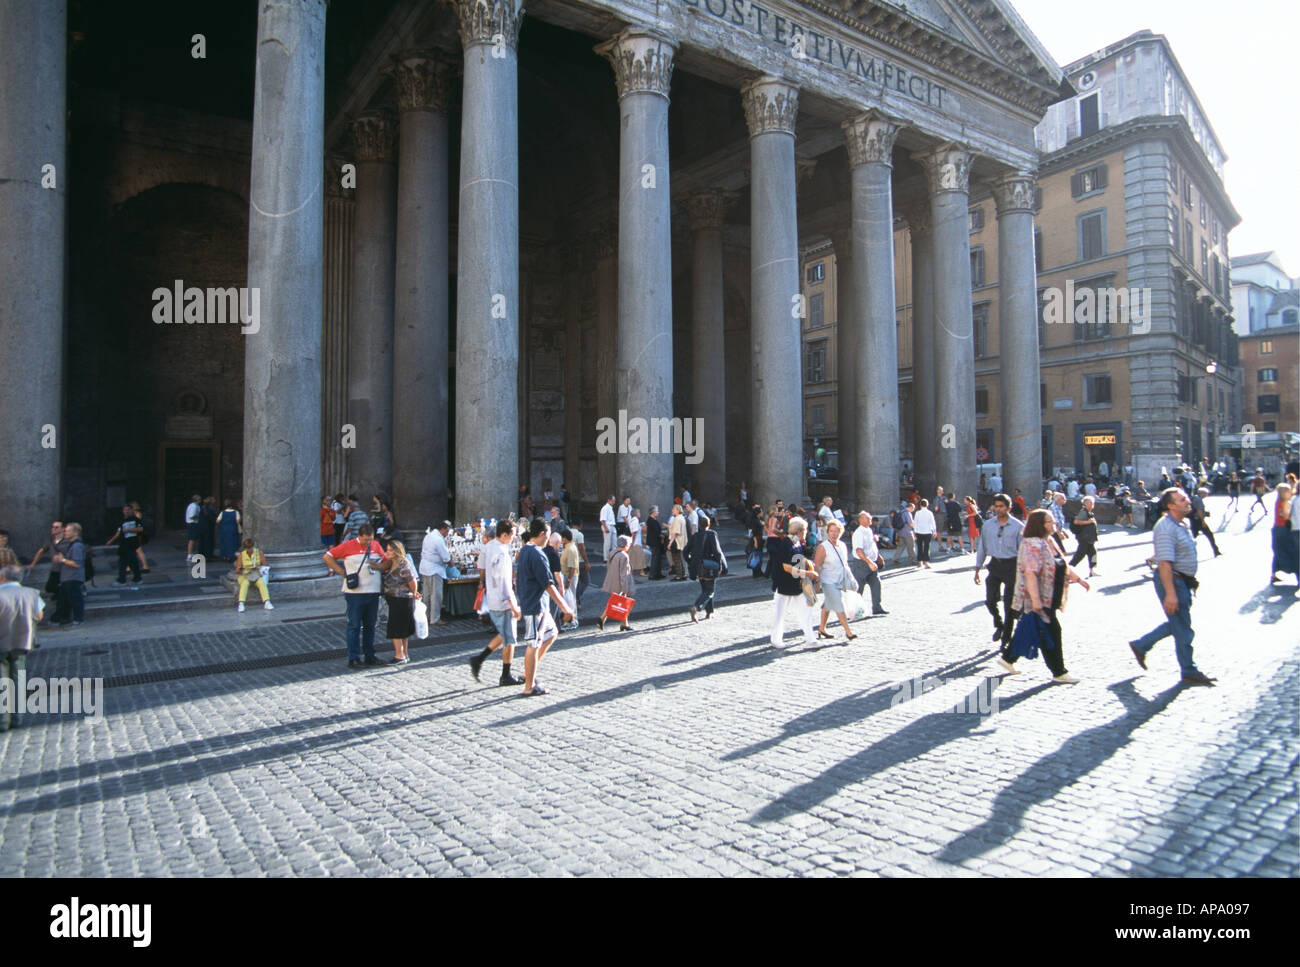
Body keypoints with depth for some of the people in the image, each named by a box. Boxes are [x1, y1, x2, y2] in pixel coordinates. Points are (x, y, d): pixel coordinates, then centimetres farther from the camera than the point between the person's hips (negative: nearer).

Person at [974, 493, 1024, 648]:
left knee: (1009, 604, 4)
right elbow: (982, 547, 10)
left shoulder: (1018, 526, -5)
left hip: (1011, 565, -3)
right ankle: (999, 625, 24)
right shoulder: (988, 525, 4)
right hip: (995, 565, 3)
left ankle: (1006, 637, 19)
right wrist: (977, 569, 10)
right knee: (990, 600, -6)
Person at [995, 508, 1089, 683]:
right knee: (1052, 632, -2)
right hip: (1038, 600, -10)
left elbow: (1063, 565, 24)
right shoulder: (1033, 545, -21)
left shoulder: (1048, 542, 12)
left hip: (1048, 599, 10)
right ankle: (1059, 673, 10)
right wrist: (1035, 599, -29)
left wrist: (1078, 579, 22)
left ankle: (1007, 659, 29)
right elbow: (1030, 573, -27)